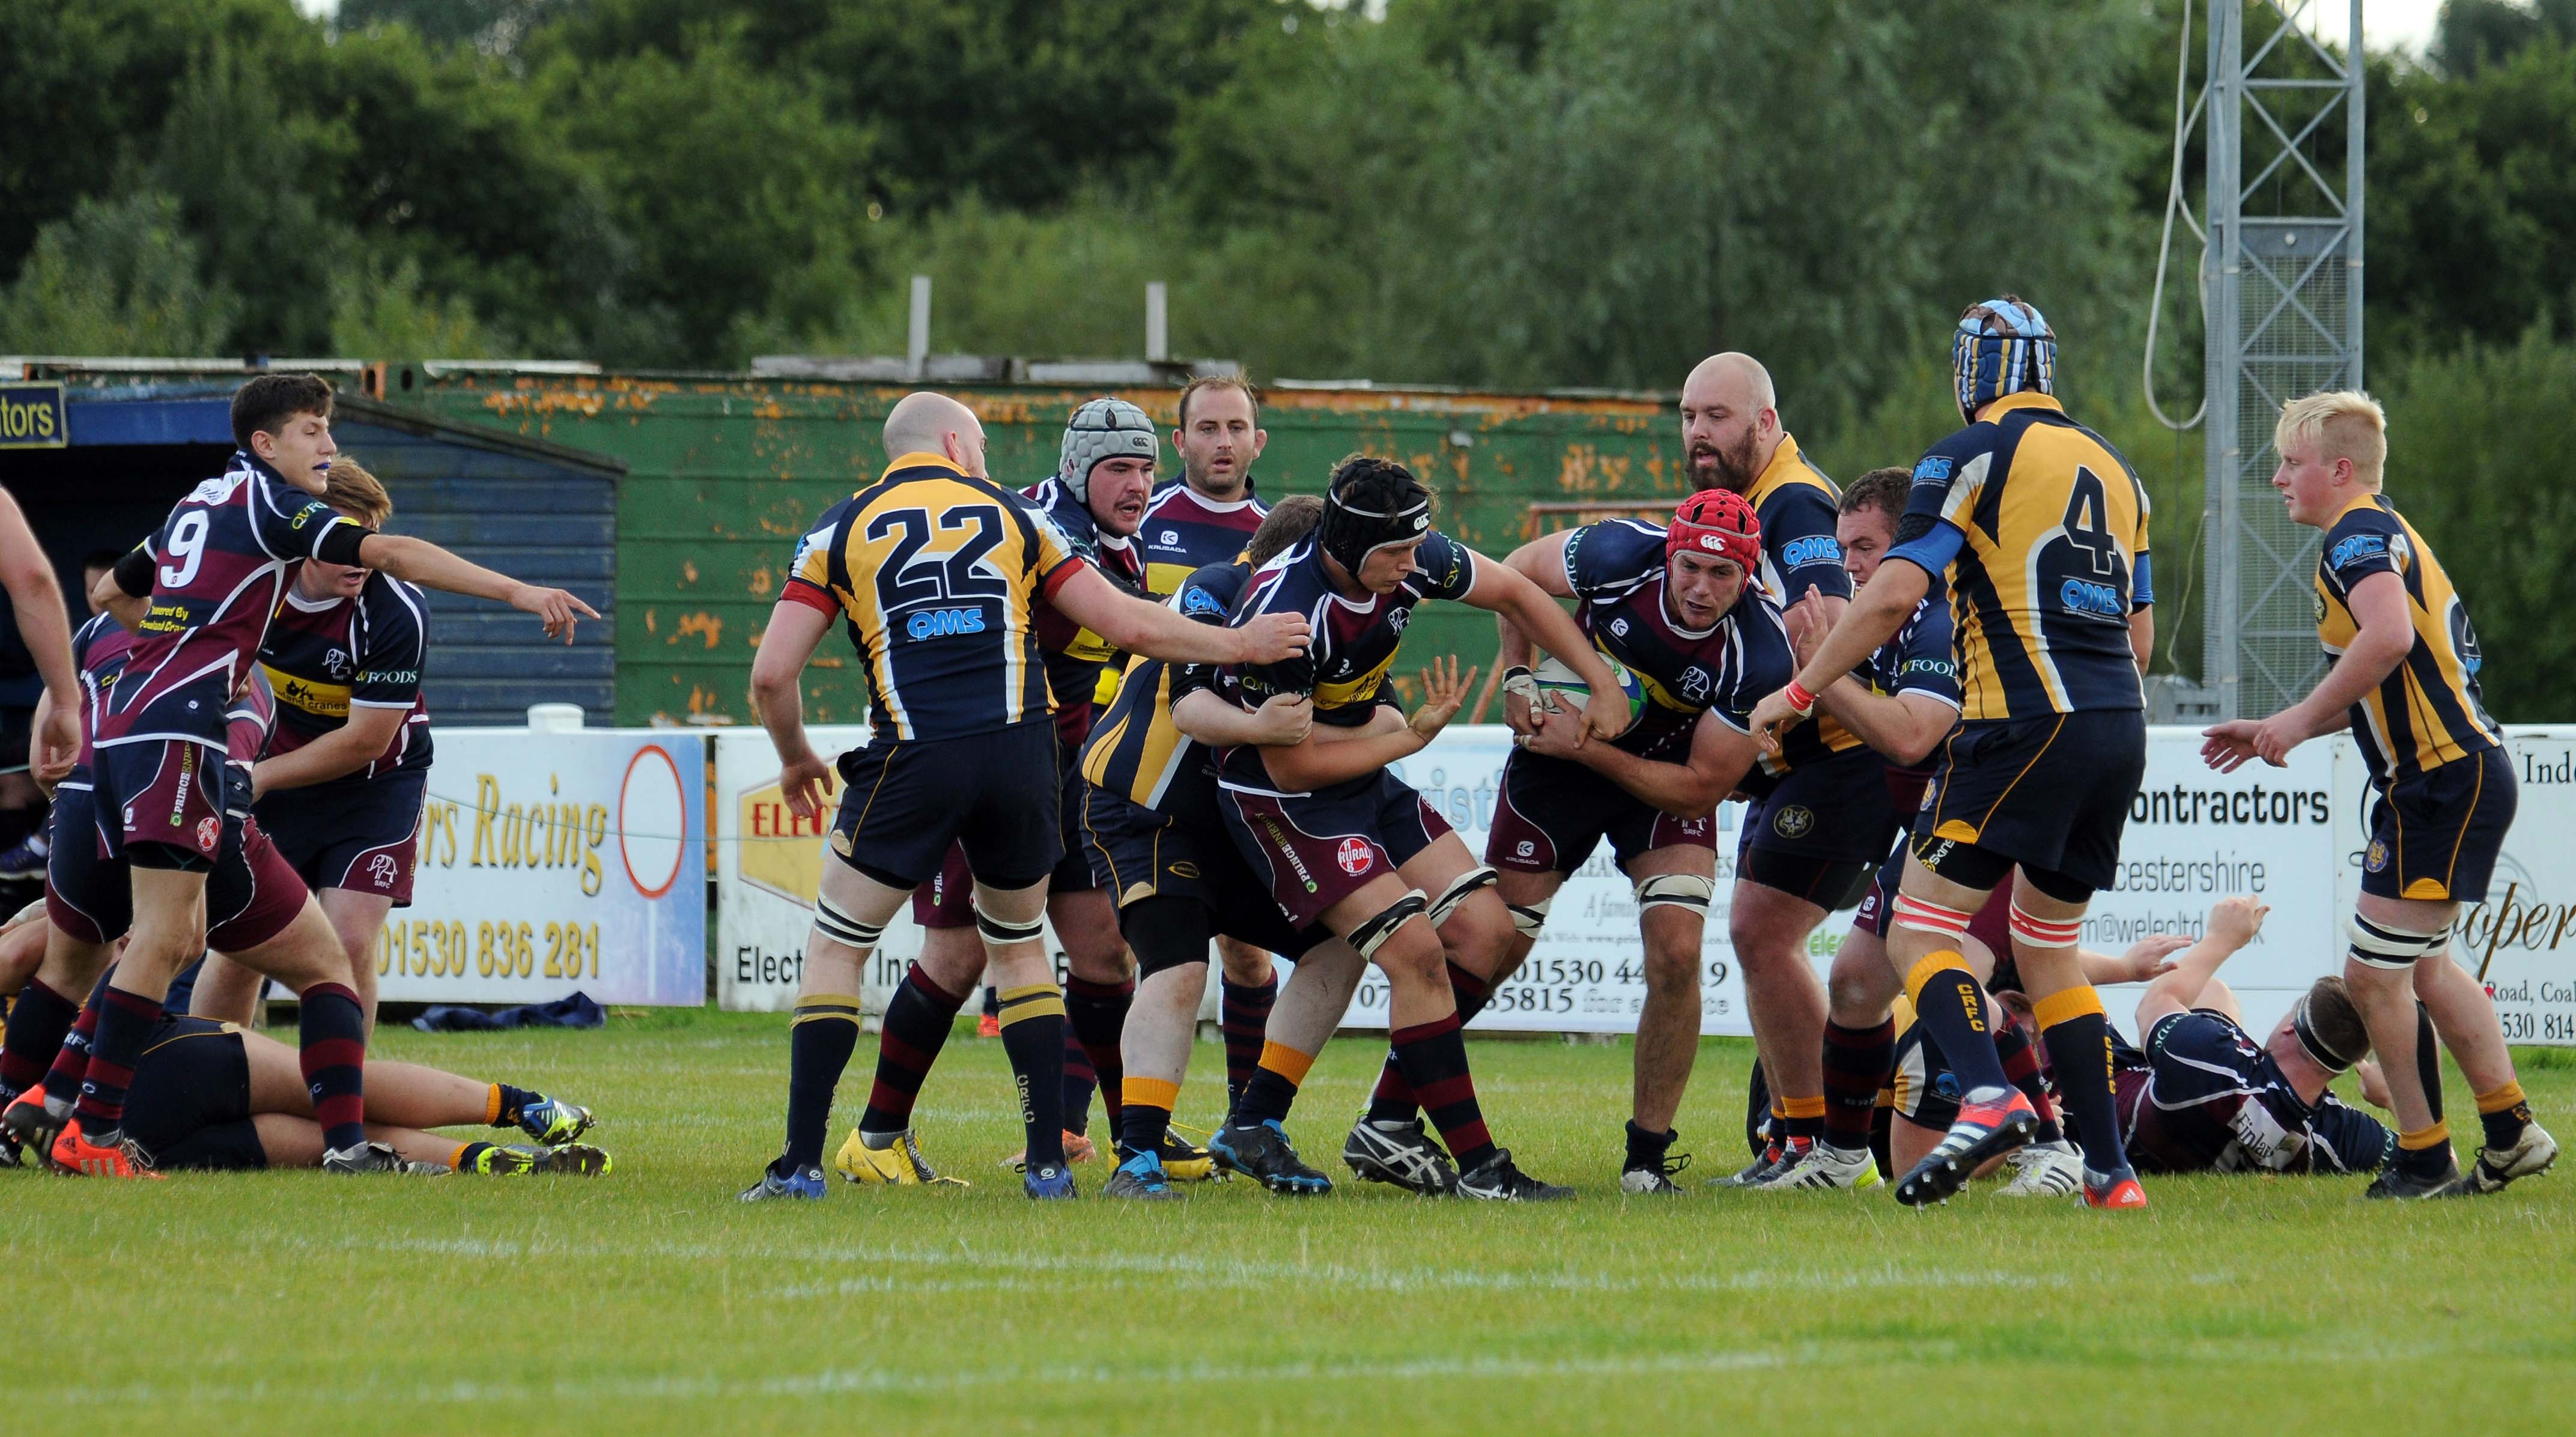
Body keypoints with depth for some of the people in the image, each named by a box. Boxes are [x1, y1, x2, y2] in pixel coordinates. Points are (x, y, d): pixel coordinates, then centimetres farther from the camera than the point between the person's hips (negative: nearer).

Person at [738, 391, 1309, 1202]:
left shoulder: (840, 531, 10)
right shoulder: (1012, 515, 15)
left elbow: (772, 674, 3)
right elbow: (1129, 627, 13)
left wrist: (795, 758, 22)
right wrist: (1239, 645, 27)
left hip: (914, 761, -2)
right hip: (1020, 754, 2)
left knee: (835, 949, 10)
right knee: (1018, 949, 22)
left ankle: (802, 1164, 0)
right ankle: (1049, 1161, 14)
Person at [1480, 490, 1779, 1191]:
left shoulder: (1759, 656, -29)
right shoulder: (1624, 555, -26)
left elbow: (1702, 788, -22)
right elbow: (1519, 570, -4)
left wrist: (1587, 749, -26)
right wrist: (1516, 677, -13)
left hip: (1667, 781, -1)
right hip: (1557, 750, 1)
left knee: (1676, 957, -18)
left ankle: (1648, 1154, -3)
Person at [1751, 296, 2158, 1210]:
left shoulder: (1975, 457, -3)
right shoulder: (2113, 469, 19)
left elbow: (1895, 592, -11)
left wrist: (1797, 693, -2)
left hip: (2027, 723, -7)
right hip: (2120, 727, 7)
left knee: (1920, 932, -6)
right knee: (2048, 950, 17)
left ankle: (1989, 1097, -30)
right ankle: (2109, 1175, 10)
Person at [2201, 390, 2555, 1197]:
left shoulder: (2358, 535, -11)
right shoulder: (2381, 536, 21)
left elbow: (2389, 638, -30)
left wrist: (2299, 720, -21)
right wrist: (2276, 731, 23)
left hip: (2444, 782, -11)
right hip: (2459, 773, 11)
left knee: (2375, 974, -6)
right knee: (2420, 967, 21)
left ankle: (2425, 1158, 0)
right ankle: (2511, 1133, 23)